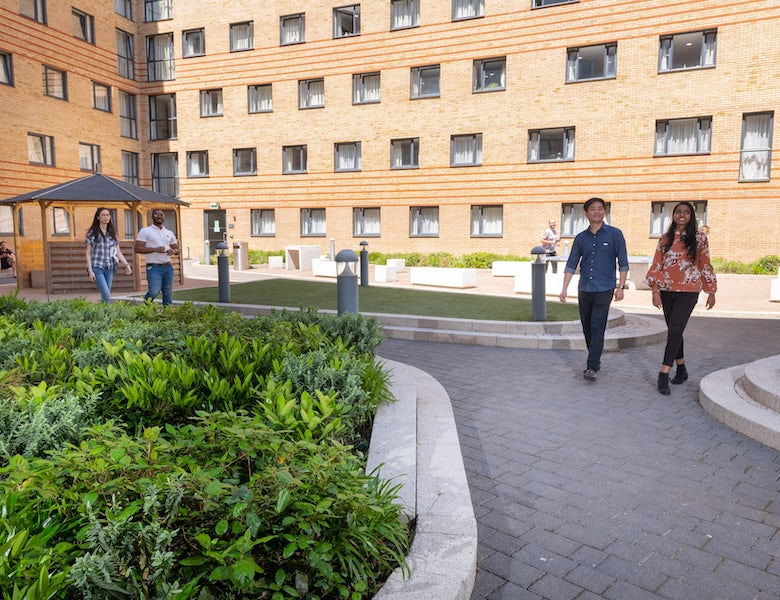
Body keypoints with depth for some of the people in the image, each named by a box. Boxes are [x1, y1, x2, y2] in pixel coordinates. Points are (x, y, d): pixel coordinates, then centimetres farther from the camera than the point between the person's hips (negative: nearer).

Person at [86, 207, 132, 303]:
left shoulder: (113, 233, 13)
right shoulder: (92, 233, 2)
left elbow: (118, 252, 14)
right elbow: (88, 253, 1)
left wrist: (126, 264, 0)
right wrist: (90, 271, -8)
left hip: (110, 269, 4)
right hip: (97, 267, -4)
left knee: (105, 296, 5)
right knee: (106, 296, -17)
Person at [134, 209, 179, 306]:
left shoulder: (169, 233, 17)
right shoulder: (145, 231, 2)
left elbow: (177, 249, 21)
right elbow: (137, 248, -6)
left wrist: (173, 251, -4)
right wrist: (155, 249, -17)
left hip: (168, 267, 5)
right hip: (154, 267, -5)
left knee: (168, 294, 4)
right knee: (154, 292, -15)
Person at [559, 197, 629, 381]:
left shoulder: (614, 234, 0)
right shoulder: (581, 238, 8)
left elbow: (623, 263, 0)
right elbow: (571, 265, 7)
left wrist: (621, 287, -8)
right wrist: (564, 289, -2)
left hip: (604, 290, -4)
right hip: (584, 289, 4)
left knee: (597, 328, -9)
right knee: (587, 328, 10)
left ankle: (592, 368, -7)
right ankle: (595, 361, 25)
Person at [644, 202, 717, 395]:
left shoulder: (699, 238, 2)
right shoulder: (665, 239, 7)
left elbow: (705, 265, 6)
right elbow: (656, 265, 5)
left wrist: (712, 292, 7)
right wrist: (655, 290, -4)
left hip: (688, 291, -3)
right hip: (667, 290, 3)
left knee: (675, 331, -12)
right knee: (674, 331, 11)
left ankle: (664, 374, -12)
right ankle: (681, 369, 25)